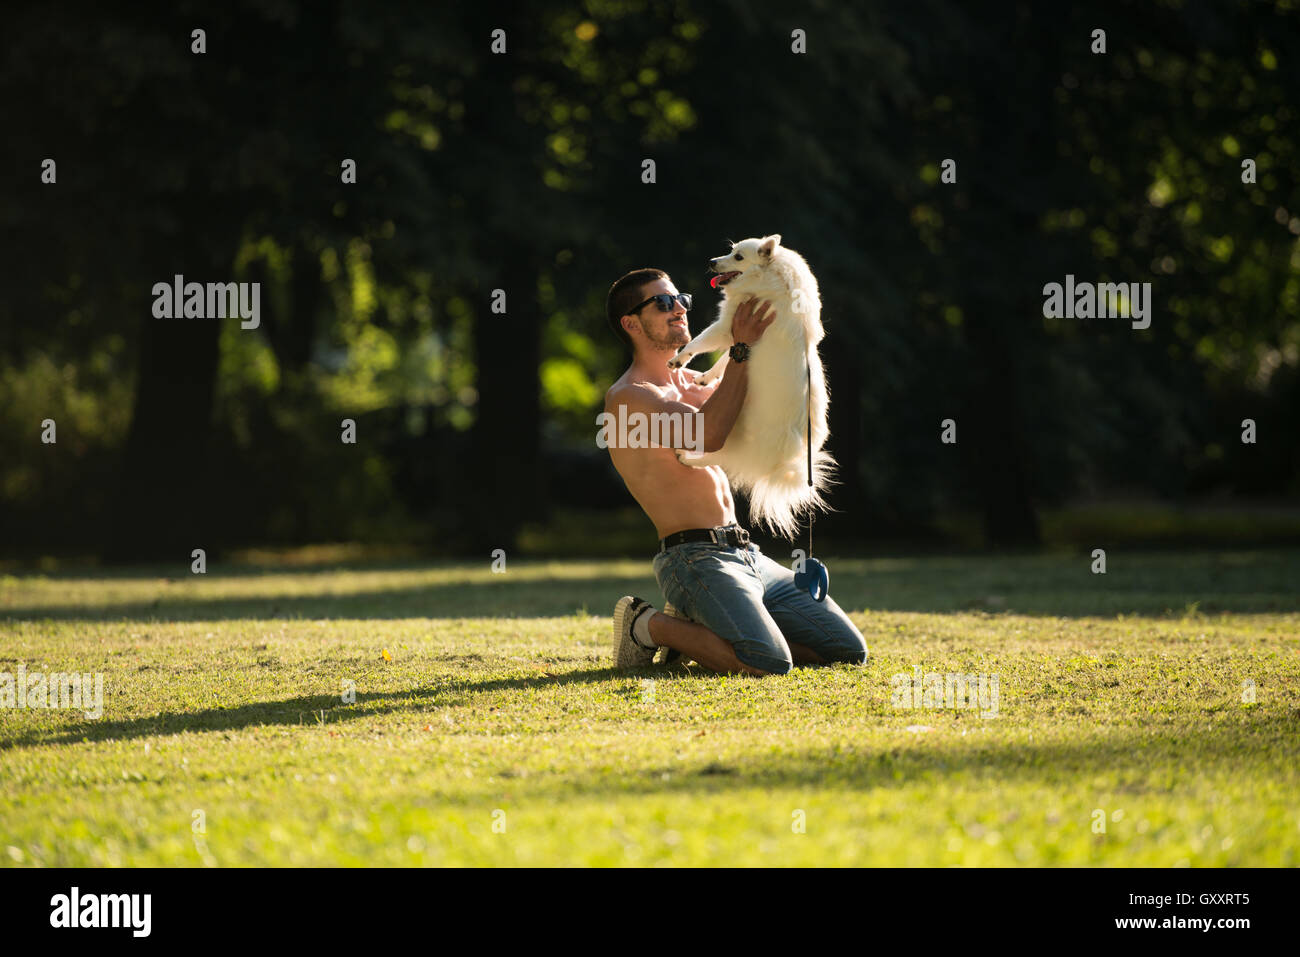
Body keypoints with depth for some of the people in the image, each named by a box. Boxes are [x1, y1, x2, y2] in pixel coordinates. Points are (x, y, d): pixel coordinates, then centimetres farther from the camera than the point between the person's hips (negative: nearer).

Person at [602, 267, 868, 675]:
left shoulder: (687, 381, 20)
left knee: (850, 651, 2)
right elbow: (708, 434, -23)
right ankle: (647, 625, -5)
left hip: (747, 556, 9)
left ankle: (697, 627, 12)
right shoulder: (627, 397, -8)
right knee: (770, 663, -30)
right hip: (694, 560, -9)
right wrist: (741, 350, -17)